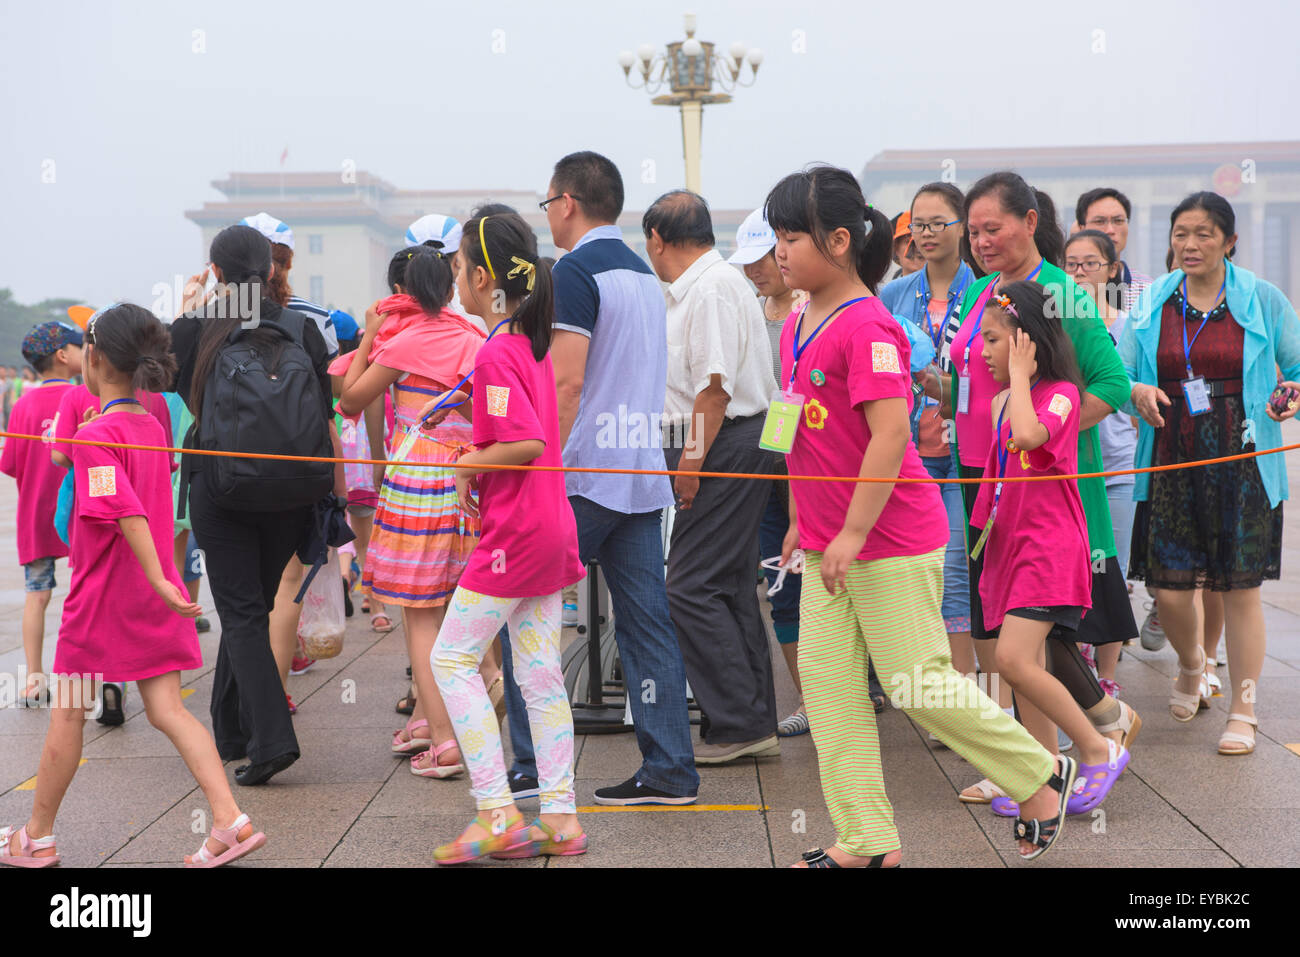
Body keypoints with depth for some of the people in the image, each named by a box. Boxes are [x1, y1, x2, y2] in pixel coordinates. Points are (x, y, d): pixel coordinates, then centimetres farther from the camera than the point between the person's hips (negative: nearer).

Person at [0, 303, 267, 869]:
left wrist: (158, 578, -31)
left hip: (102, 596, -6)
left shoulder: (95, 436, -17)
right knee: (167, 710, 4)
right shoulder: (152, 426, 6)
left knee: (67, 715, 8)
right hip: (154, 602, 7)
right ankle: (230, 822, -8)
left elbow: (128, 512, -27)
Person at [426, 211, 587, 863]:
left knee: (451, 659, -1)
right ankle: (560, 818, 13)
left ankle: (498, 816, -3)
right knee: (540, 675, 10)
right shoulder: (532, 343, 11)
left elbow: (528, 443, -25)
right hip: (551, 526, 9)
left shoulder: (495, 353, -16)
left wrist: (470, 464, -11)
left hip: (514, 532, -9)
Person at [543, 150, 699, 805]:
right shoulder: (645, 275, 17)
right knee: (647, 620, 7)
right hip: (642, 474, 8)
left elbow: (567, 382, -18)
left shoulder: (576, 272, -10)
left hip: (585, 473, -8)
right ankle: (669, 772, 7)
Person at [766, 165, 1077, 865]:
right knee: (825, 681, 6)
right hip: (828, 545, 9)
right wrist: (801, 520, 20)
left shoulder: (867, 327, -19)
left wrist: (852, 532, -23)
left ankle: (1042, 775, 22)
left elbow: (890, 435, -24)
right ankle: (866, 841, 15)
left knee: (918, 684, 0)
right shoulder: (796, 326, 9)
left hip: (893, 543, -9)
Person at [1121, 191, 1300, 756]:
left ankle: (1243, 712, 16)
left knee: (1240, 587, 1)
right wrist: (1137, 392, -14)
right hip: (1170, 463, 2)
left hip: (1243, 462, -2)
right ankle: (1191, 666, 35)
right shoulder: (1151, 304, 7)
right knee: (1167, 590, 0)